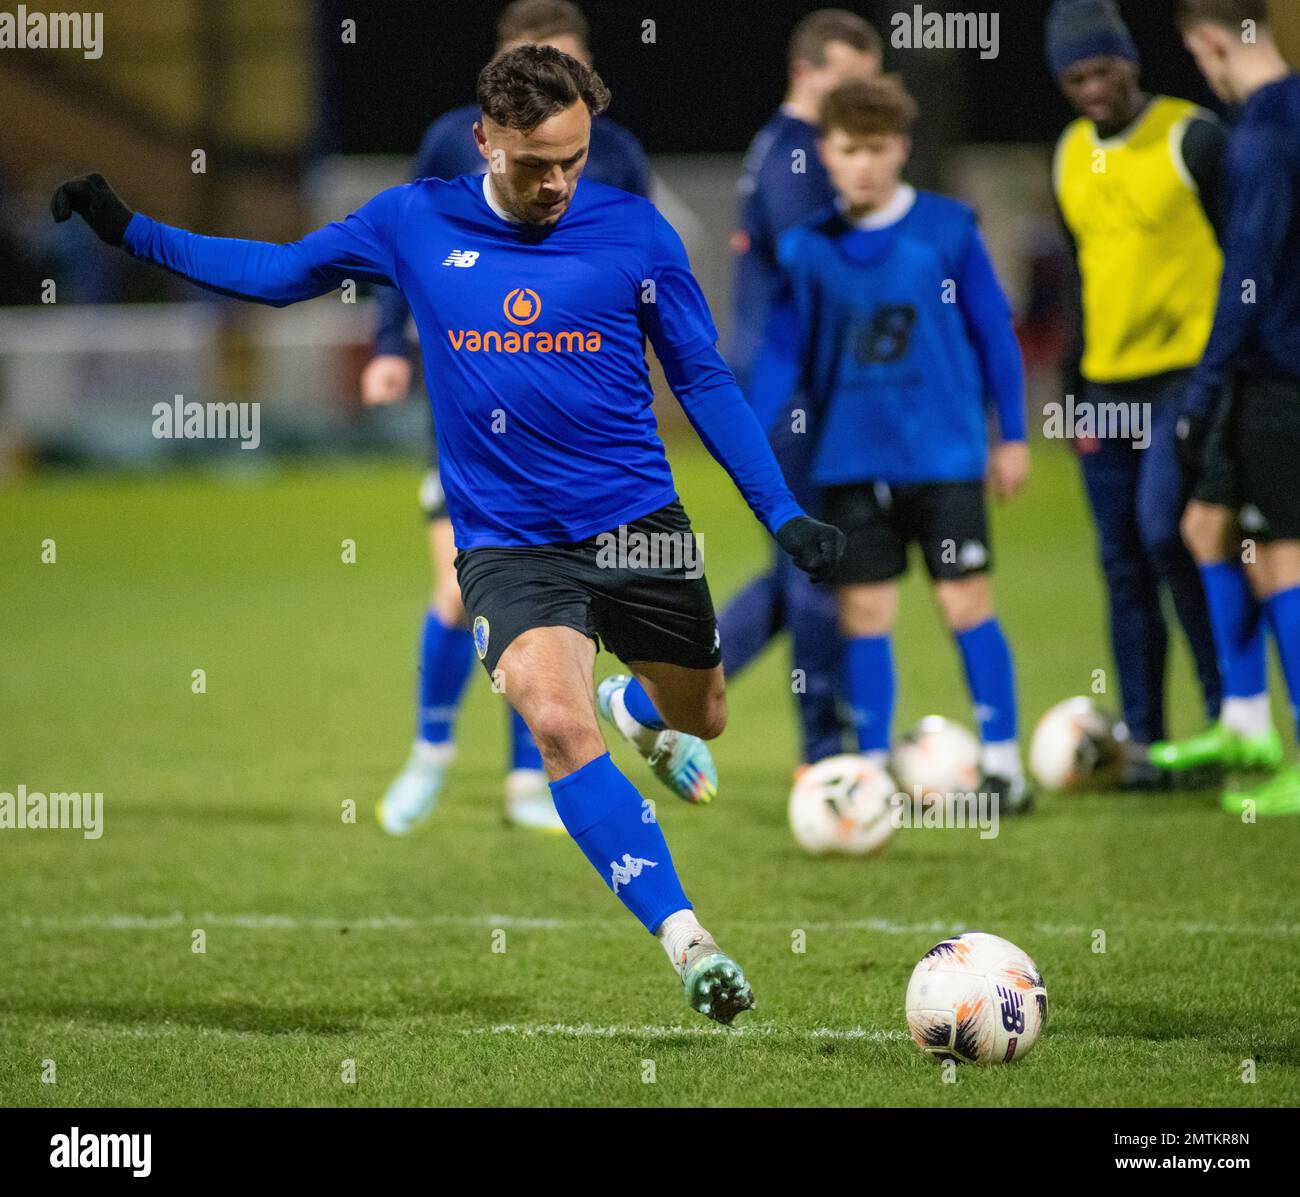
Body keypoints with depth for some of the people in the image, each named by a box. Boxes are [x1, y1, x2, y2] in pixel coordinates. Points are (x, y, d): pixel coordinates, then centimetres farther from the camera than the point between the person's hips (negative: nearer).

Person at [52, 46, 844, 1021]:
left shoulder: (634, 231, -3)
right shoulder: (415, 224, -1)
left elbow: (704, 380, 5)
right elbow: (278, 273, 12)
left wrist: (783, 515, 0)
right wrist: (129, 230, 5)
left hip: (638, 526, 1)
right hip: (507, 546, -1)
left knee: (700, 721, 18)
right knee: (557, 723, -27)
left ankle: (644, 714, 58)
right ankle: (687, 940, -27)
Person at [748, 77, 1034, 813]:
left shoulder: (948, 230, -3)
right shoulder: (807, 249, 2)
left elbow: (995, 331, 4)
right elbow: (783, 352, 7)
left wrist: (1012, 434, 6)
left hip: (945, 453, -2)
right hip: (852, 462, 2)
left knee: (967, 603, -3)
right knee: (865, 613, 3)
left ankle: (1003, 762, 5)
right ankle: (874, 767, 12)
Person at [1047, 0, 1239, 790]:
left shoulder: (1192, 139, -7)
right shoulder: (1072, 157, 12)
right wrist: (1076, 392, 18)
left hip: (1189, 374, -6)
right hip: (1108, 385, 6)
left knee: (1164, 530, -18)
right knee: (1125, 564, 4)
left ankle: (1231, 706, -6)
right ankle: (1142, 741, 8)